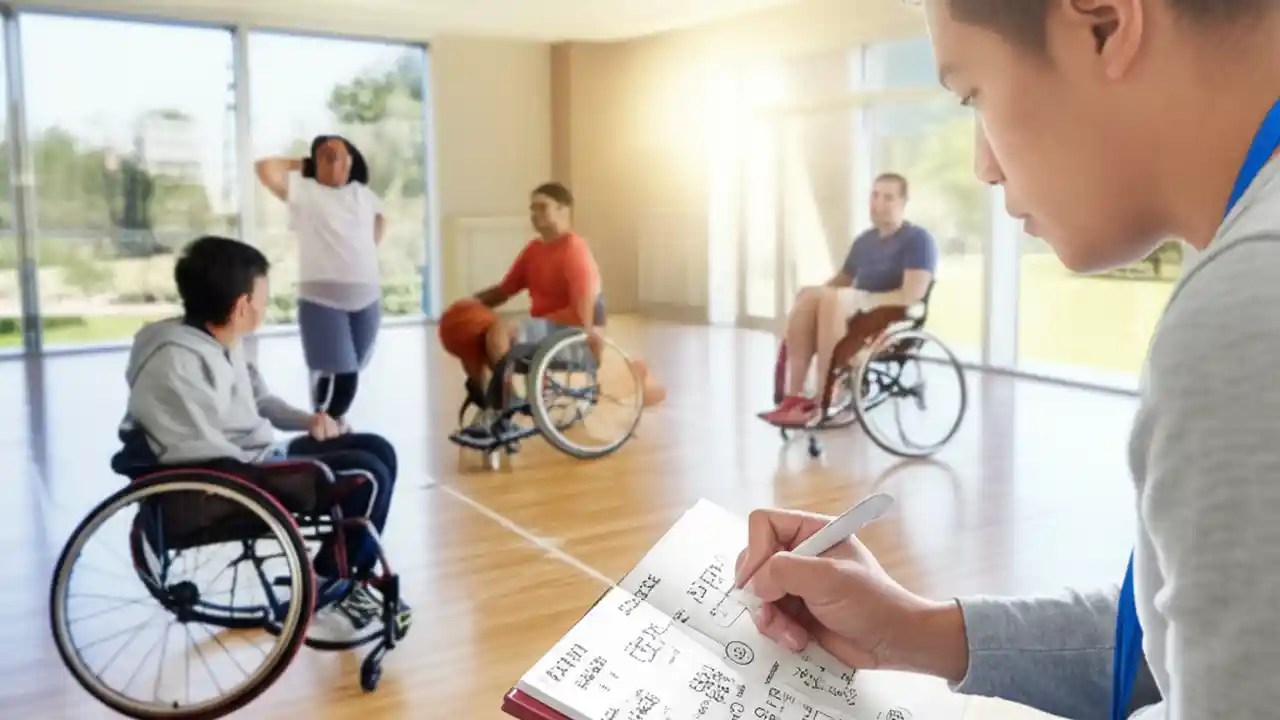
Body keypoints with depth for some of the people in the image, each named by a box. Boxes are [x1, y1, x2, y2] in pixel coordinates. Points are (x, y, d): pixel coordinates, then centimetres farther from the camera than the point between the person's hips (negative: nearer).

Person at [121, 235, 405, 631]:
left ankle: (354, 576, 13)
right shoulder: (175, 361, -24)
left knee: (378, 450, 7)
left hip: (261, 455, 10)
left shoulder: (225, 341, 6)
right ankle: (322, 584, 4)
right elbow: (202, 456, -26)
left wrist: (307, 420, -1)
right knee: (366, 475, -17)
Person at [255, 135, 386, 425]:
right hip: (322, 298, -5)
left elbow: (382, 219, 34)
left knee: (350, 373, 12)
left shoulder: (362, 193, 16)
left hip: (366, 298, 5)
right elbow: (265, 168, -10)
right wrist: (299, 164, 5)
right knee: (339, 375, -13)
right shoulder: (303, 189, 2)